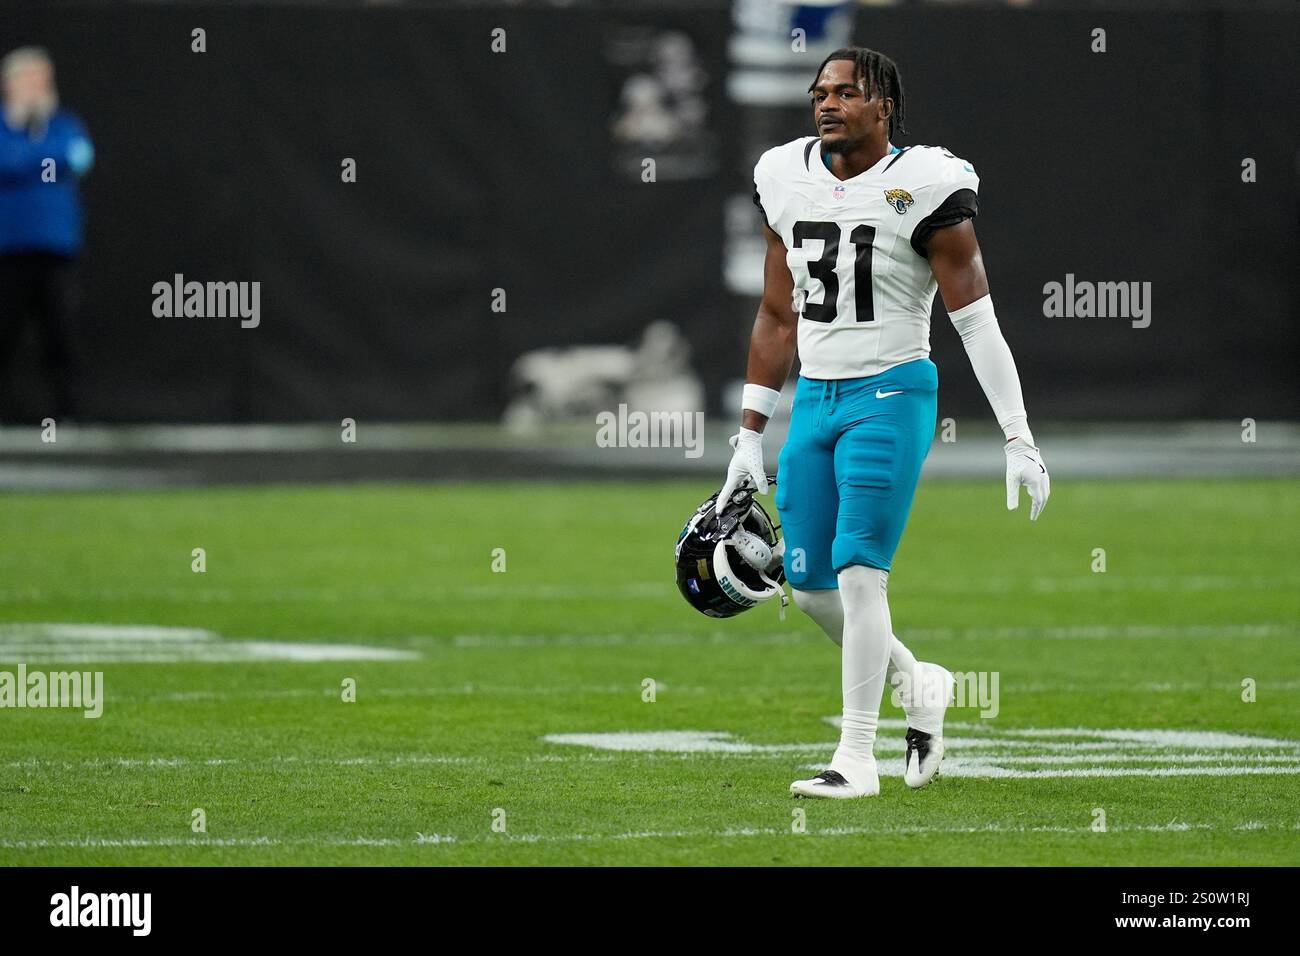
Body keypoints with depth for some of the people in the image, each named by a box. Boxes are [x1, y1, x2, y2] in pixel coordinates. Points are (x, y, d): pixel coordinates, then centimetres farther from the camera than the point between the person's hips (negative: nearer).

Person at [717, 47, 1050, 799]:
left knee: (859, 572, -12)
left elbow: (978, 320, -9)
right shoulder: (788, 182, 7)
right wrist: (750, 436, 16)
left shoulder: (923, 188, -10)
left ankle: (857, 758, -5)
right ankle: (917, 682, 30)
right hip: (816, 398, 6)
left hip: (891, 397, -6)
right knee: (809, 584, 6)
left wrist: (1020, 439, -12)